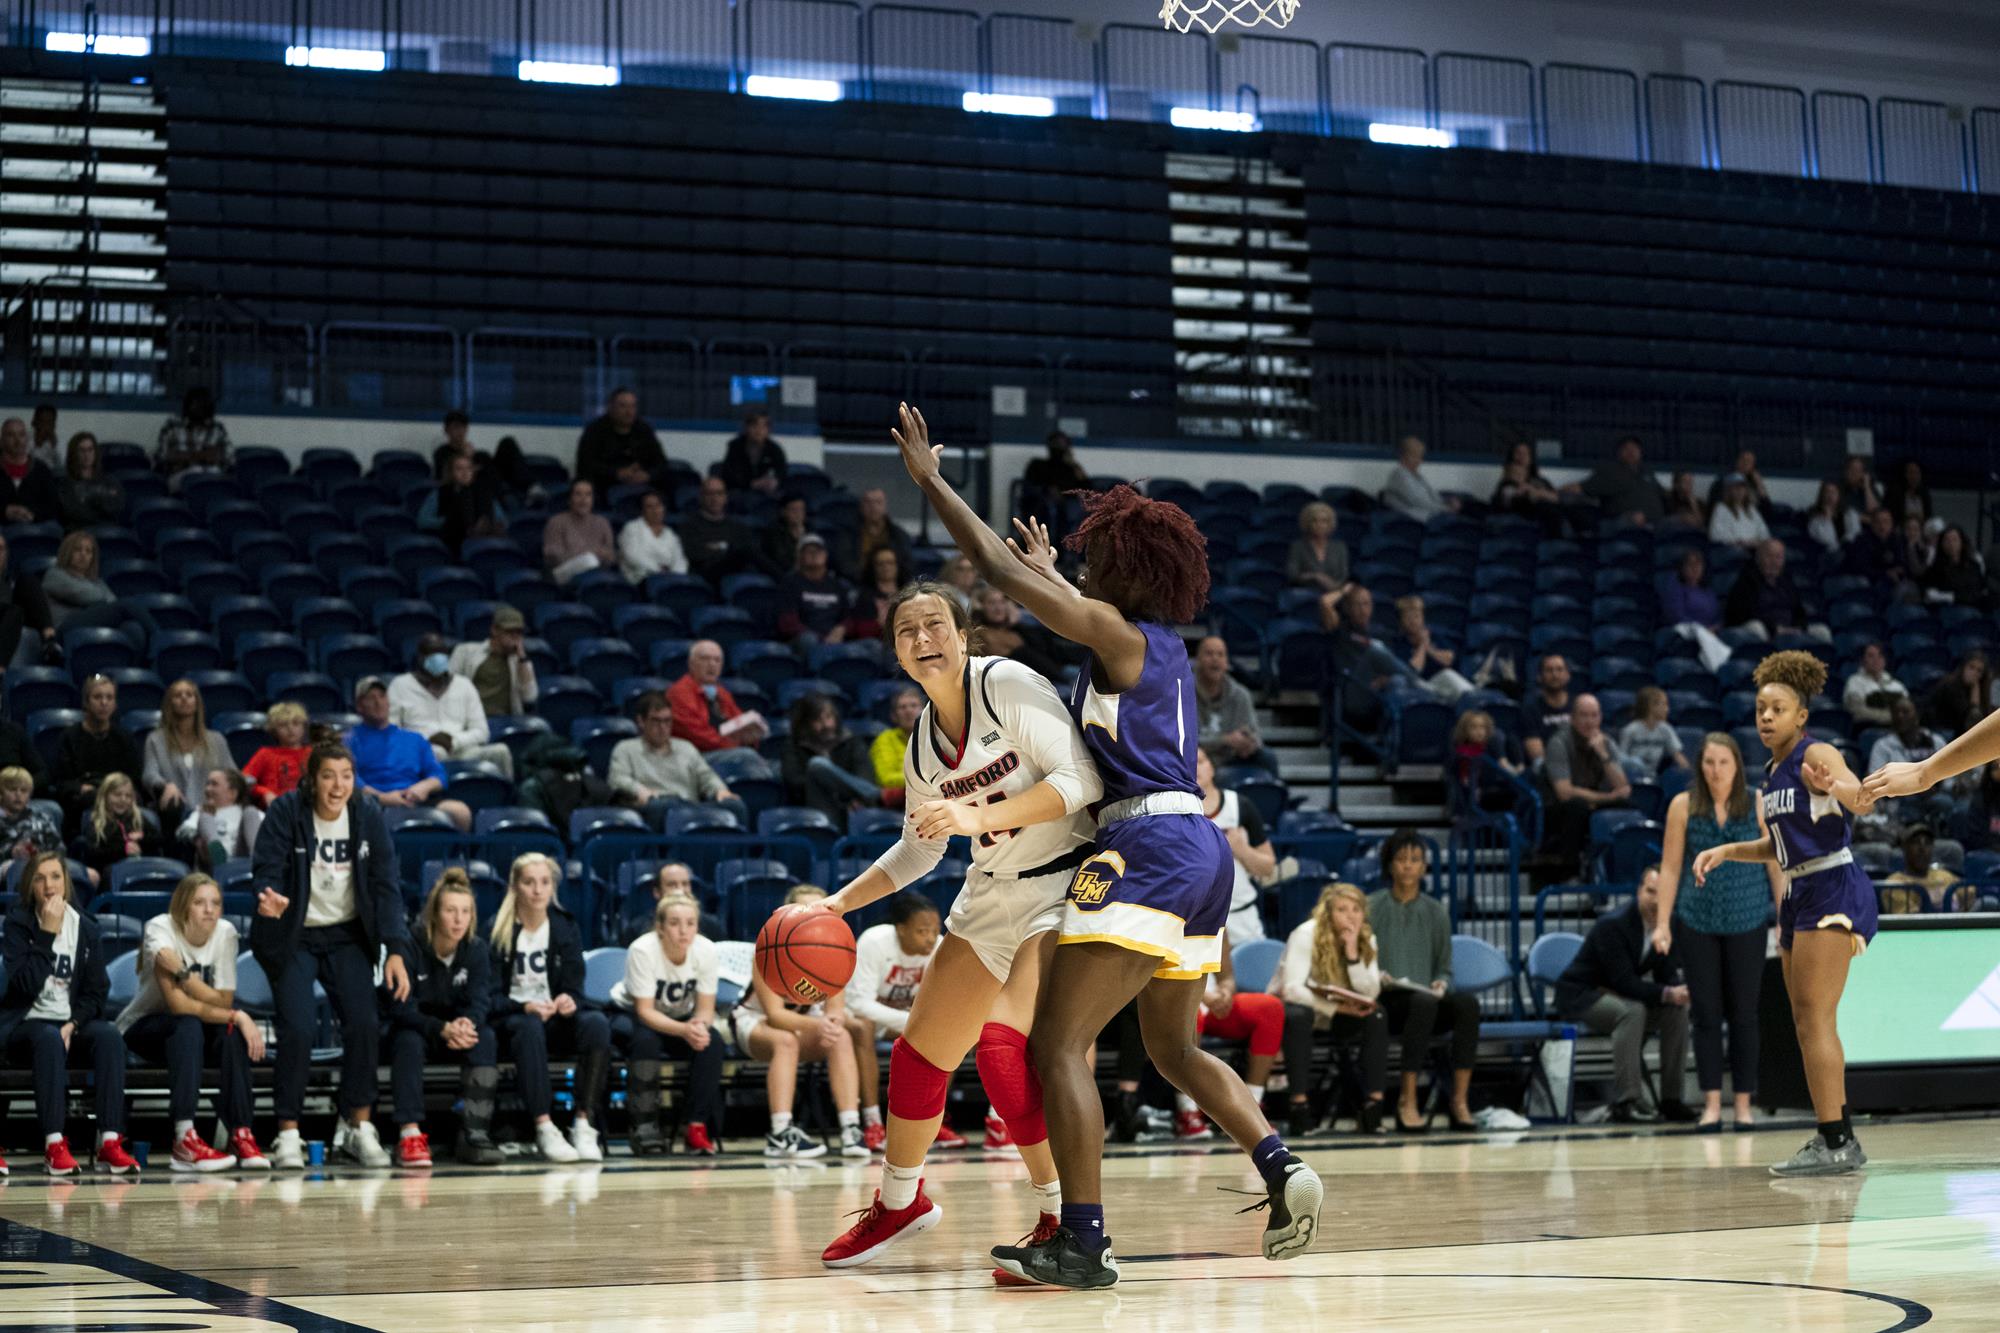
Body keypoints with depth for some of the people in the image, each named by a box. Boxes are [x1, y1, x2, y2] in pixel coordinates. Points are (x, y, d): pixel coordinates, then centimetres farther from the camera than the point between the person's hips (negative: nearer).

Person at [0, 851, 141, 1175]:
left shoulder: (86, 929, 8)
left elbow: (97, 991, 5)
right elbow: (27, 984, -16)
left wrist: (72, 1025, -12)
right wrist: (48, 933, -17)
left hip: (74, 1024, 3)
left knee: (110, 1035, -29)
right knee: (49, 1038, -37)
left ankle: (110, 1142, -36)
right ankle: (53, 1145, -41)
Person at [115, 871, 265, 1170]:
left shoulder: (225, 932, -11)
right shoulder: (160, 929, -22)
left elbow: (224, 1002, -17)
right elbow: (178, 1004, -30)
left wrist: (182, 972, -32)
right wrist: (237, 1017, -34)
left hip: (195, 1033, 4)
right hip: (142, 1028, -4)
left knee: (232, 1034, -29)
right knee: (188, 1027, -36)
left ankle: (240, 1134, -28)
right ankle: (185, 1140, -43)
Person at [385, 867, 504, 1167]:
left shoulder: (476, 949, -8)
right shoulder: (410, 946, -20)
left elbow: (480, 1000, -15)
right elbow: (401, 1007, -24)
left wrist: (466, 1024, -39)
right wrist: (442, 1029, -39)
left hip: (455, 1030, 3)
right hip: (411, 1028, -3)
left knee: (485, 1037, -26)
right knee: (409, 1041, -36)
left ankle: (474, 1134, -31)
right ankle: (410, 1134, -44)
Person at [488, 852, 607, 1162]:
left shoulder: (566, 927, 7)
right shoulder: (497, 931, -3)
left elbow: (574, 988, 3)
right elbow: (491, 997, -6)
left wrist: (570, 1002, -22)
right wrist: (525, 1007, -26)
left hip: (554, 1019, 3)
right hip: (509, 1021, -3)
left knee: (597, 1022, -30)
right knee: (530, 1028, -39)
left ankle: (584, 1124, -30)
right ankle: (544, 1129, -43)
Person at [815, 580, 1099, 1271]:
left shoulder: (1008, 685, -15)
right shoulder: (922, 741, 7)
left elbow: (1082, 781, -22)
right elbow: (919, 848, 21)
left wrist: (978, 814, -29)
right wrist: (840, 902, 13)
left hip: (1067, 883, -8)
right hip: (994, 895, 8)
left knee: (1004, 1039, -25)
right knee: (920, 1051, 9)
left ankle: (1064, 1220, -12)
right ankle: (899, 1201, 33)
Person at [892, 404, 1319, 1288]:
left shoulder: (1115, 630, -5)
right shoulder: (1162, 645, 19)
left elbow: (1001, 569, -7)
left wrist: (930, 481, 2)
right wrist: (1052, 577, 56)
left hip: (1148, 847, -10)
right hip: (1201, 850, 10)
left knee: (1059, 1043, -9)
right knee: (1174, 1047, 23)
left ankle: (1083, 1243, -14)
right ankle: (1282, 1170, 6)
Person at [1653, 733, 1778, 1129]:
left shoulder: (1759, 806, 0)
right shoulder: (1683, 805, 0)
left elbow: (1776, 866, 3)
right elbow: (1670, 867, 2)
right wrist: (1662, 923, -2)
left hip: (1747, 923, 0)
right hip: (1696, 922, 0)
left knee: (1743, 1014, 4)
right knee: (1706, 1013, 1)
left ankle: (1743, 1104, 11)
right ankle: (1712, 1103, 5)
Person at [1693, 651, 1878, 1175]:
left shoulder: (1817, 756, -10)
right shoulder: (1773, 774, 15)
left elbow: (1861, 796, -29)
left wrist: (1842, 790, -51)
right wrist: (1726, 851, 12)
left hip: (1833, 892, -9)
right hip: (1799, 896, 9)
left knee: (1815, 1016, -15)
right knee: (1806, 1023, 10)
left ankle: (1836, 1143, -17)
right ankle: (1834, 1139, 17)